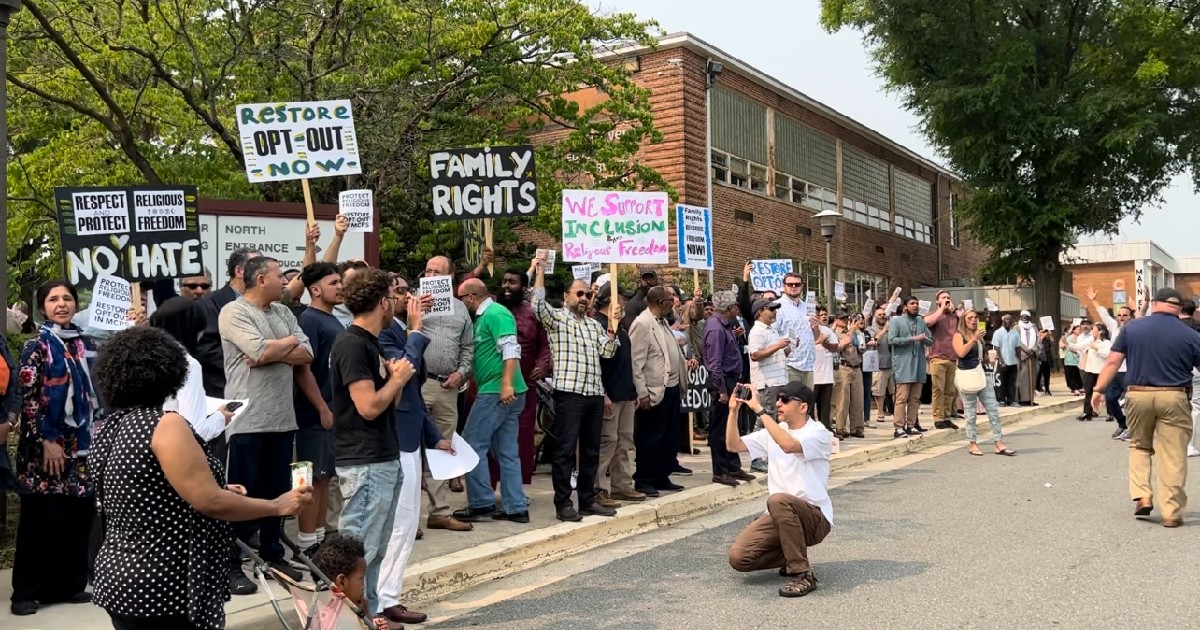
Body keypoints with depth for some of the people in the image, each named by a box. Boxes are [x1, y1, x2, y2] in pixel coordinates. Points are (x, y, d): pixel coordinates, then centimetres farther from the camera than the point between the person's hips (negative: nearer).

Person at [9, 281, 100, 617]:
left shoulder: (85, 344, 11)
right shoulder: (35, 346, -4)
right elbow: (27, 398, -10)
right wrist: (46, 441, -15)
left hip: (81, 444, 5)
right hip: (46, 446, -5)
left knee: (78, 518, 7)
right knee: (41, 520, -1)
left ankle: (70, 585, 17)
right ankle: (28, 592, 8)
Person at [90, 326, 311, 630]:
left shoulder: (111, 428, 7)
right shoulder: (164, 424, -18)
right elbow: (209, 502, -19)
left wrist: (218, 491, 18)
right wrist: (278, 506, -9)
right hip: (162, 590, -8)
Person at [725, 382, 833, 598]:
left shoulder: (818, 433, -10)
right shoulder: (773, 432, 10)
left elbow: (789, 445, -31)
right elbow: (733, 445, 5)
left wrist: (759, 409, -29)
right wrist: (733, 409, -7)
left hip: (815, 517, -6)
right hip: (780, 515, 6)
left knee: (778, 500, -39)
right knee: (739, 557, -15)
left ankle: (803, 574, -24)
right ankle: (794, 556, 13)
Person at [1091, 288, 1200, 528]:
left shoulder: (1131, 328, 3)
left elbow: (1113, 361, 0)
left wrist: (1099, 389, 7)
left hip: (1138, 395, 2)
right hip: (1173, 398, -2)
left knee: (1139, 446, 21)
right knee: (1173, 456, 4)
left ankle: (1142, 496, 9)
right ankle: (1172, 512, 6)